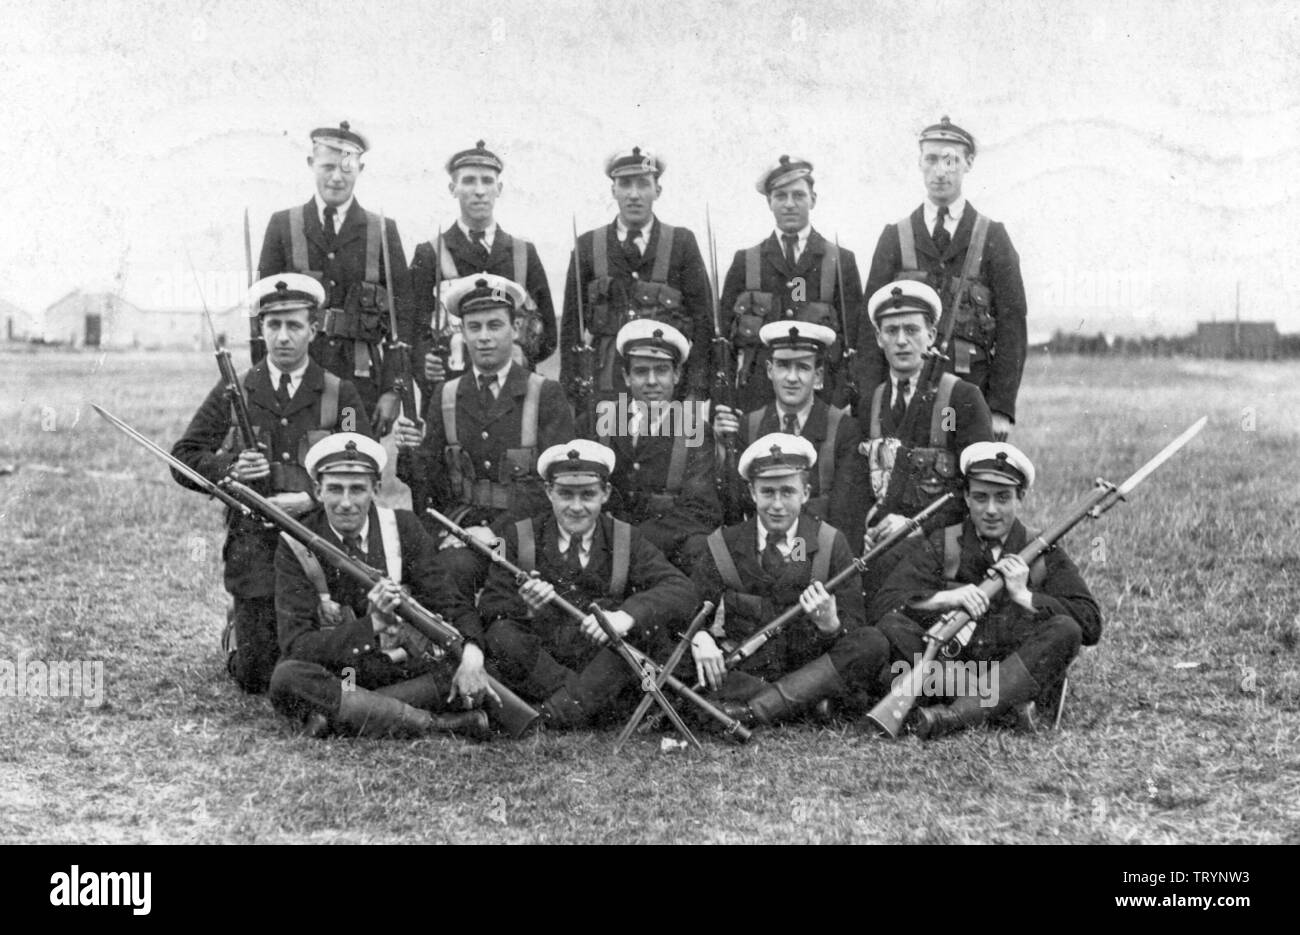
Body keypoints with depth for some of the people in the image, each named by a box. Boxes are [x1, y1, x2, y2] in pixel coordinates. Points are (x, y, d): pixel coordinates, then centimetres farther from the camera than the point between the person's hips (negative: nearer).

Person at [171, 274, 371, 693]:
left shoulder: (340, 396, 3)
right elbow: (183, 458, 5)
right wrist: (230, 469, -14)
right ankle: (236, 631, 35)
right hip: (254, 547, 0)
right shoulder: (233, 394, 6)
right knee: (254, 678, 2)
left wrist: (312, 498, -20)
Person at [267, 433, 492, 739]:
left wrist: (471, 651, -29)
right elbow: (296, 645, -17)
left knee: (475, 683, -25)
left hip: (412, 671, 1)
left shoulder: (402, 527, 0)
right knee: (286, 678, -35)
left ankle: (337, 709, -23)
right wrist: (372, 625, -32)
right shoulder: (296, 546, -8)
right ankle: (436, 722, -31)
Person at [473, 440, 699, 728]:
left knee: (650, 629, -24)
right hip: (536, 660, 0)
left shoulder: (626, 541, 6)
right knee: (502, 635, -29)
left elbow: (683, 592, -9)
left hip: (605, 662, 1)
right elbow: (488, 607, -2)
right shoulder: (517, 537, 6)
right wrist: (524, 607, -27)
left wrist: (626, 615, -29)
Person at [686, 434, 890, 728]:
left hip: (809, 666, 0)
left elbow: (856, 630, -1)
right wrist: (699, 638, -24)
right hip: (743, 672, 0)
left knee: (873, 643, -26)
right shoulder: (723, 546, 5)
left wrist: (830, 624, -25)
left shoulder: (831, 544, 3)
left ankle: (753, 710, -30)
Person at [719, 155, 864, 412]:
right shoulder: (745, 262, 12)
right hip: (756, 396, 1)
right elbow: (724, 334, 9)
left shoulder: (842, 262, 9)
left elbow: (854, 339, 6)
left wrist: (846, 401, -3)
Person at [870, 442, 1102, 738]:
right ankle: (1010, 703, -28)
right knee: (893, 624, -23)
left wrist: (1024, 596, -12)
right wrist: (948, 597, -20)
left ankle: (961, 713, -36)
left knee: (1064, 630, -27)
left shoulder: (1044, 555, 7)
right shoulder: (940, 547, 7)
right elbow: (883, 605, -5)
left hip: (1021, 676, 0)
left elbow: (1091, 625, -3)